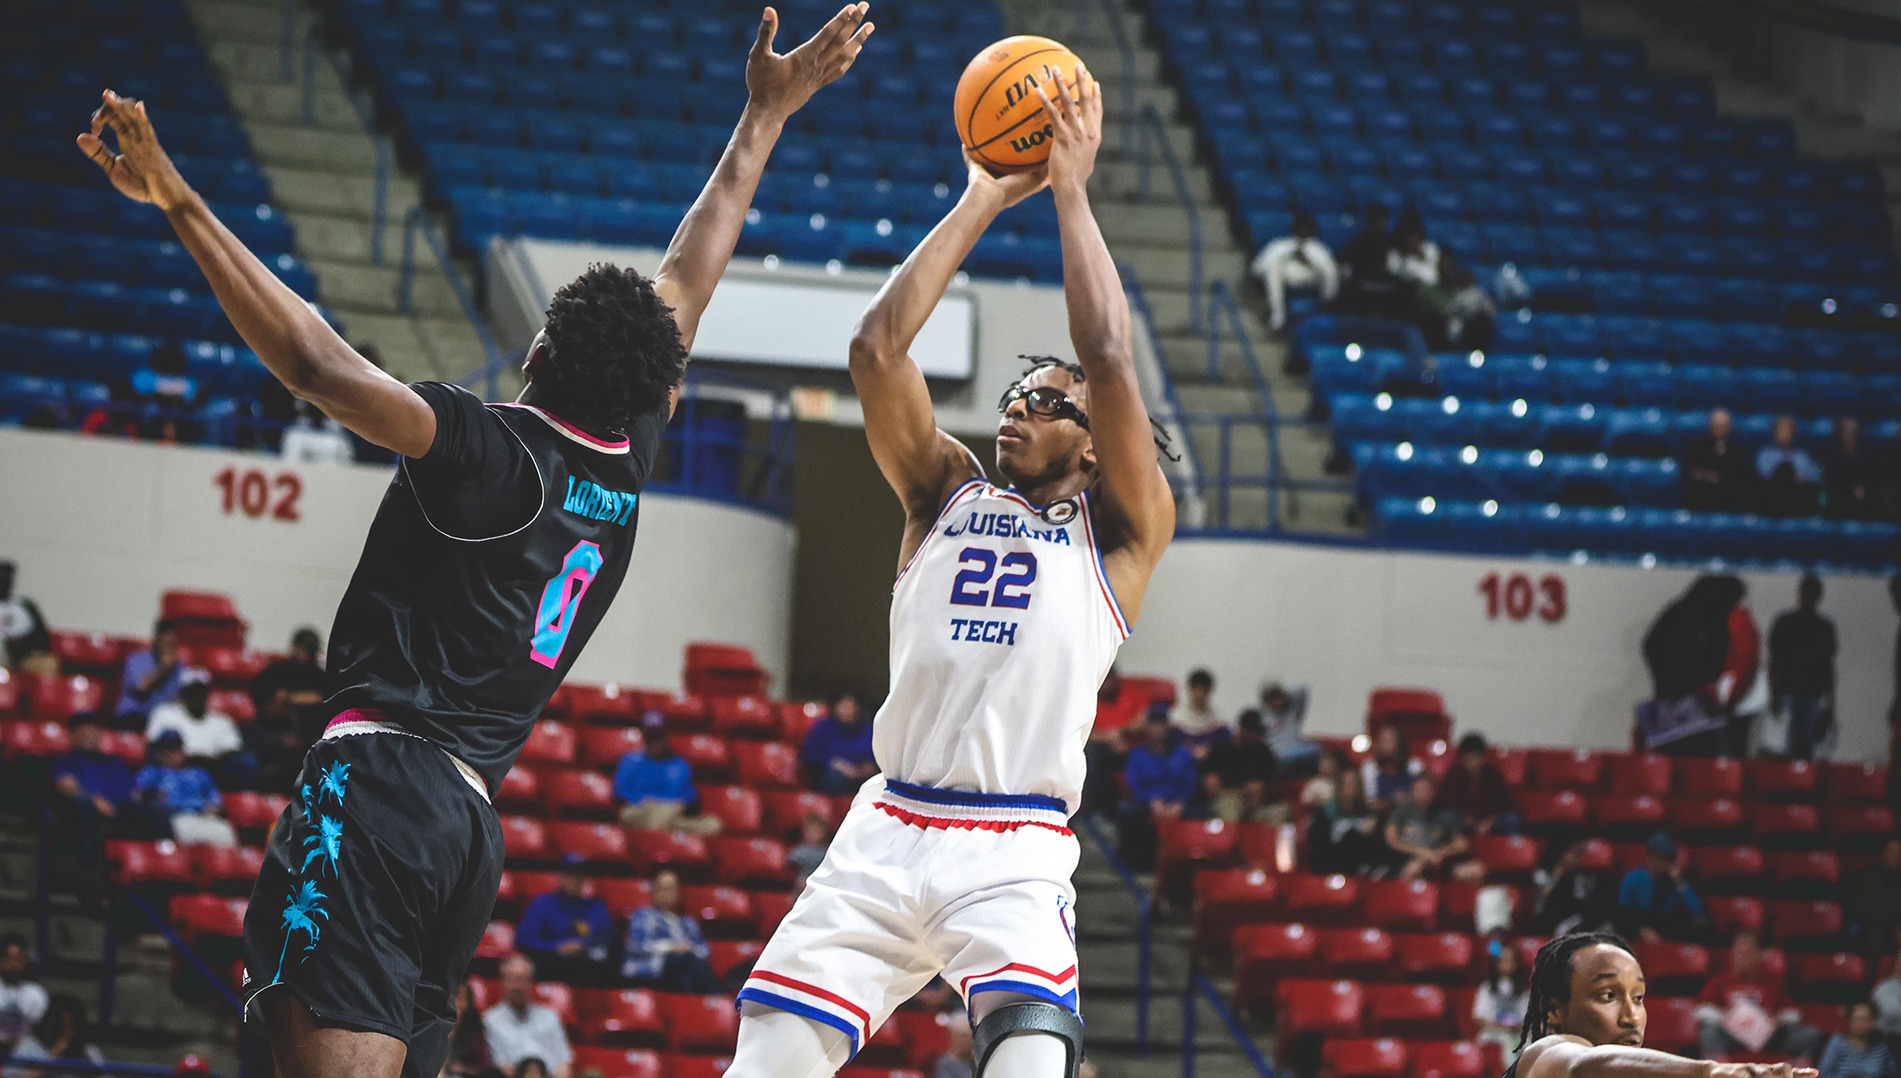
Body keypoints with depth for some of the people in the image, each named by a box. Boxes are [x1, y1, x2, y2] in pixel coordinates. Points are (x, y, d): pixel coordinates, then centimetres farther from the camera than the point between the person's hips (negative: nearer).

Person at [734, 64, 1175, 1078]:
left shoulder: (1121, 529, 10)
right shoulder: (947, 493, 19)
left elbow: (1110, 361, -4)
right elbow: (877, 348, 7)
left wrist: (1072, 189, 3)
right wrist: (984, 198, 9)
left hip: (1016, 856, -3)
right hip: (885, 835, 3)